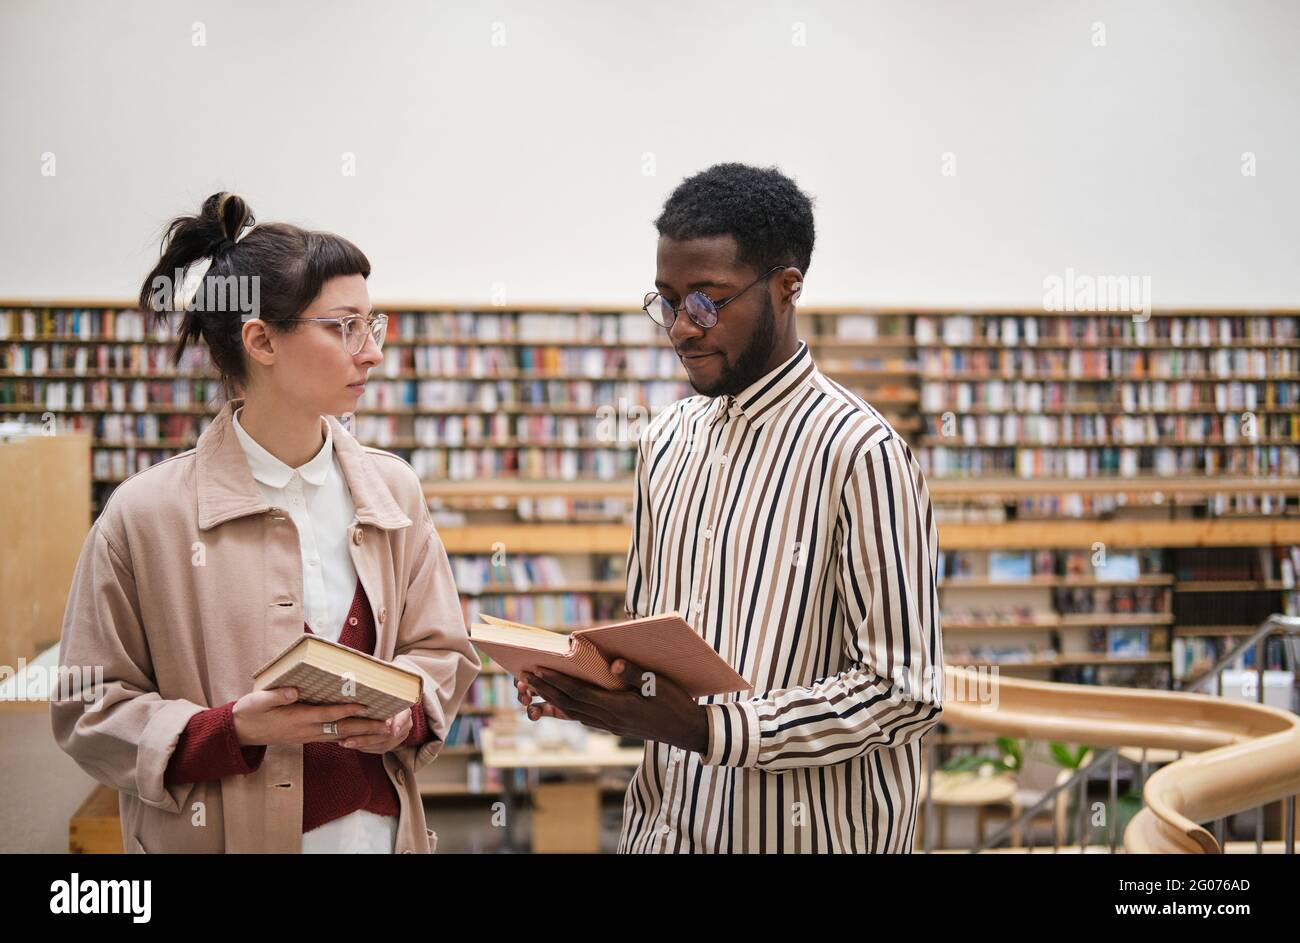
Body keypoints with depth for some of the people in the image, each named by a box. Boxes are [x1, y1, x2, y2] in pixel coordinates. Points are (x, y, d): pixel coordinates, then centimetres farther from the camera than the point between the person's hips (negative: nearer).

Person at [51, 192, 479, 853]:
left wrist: (405, 714, -12)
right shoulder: (146, 514, -11)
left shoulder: (391, 489, 1)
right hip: (224, 834, -3)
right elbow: (90, 711, -8)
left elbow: (440, 649, 8)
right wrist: (236, 729, -21)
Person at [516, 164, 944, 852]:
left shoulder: (860, 452, -15)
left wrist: (707, 729, -24)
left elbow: (904, 692, -18)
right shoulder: (666, 441, 7)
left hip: (799, 833, -6)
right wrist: (586, 685, -5)